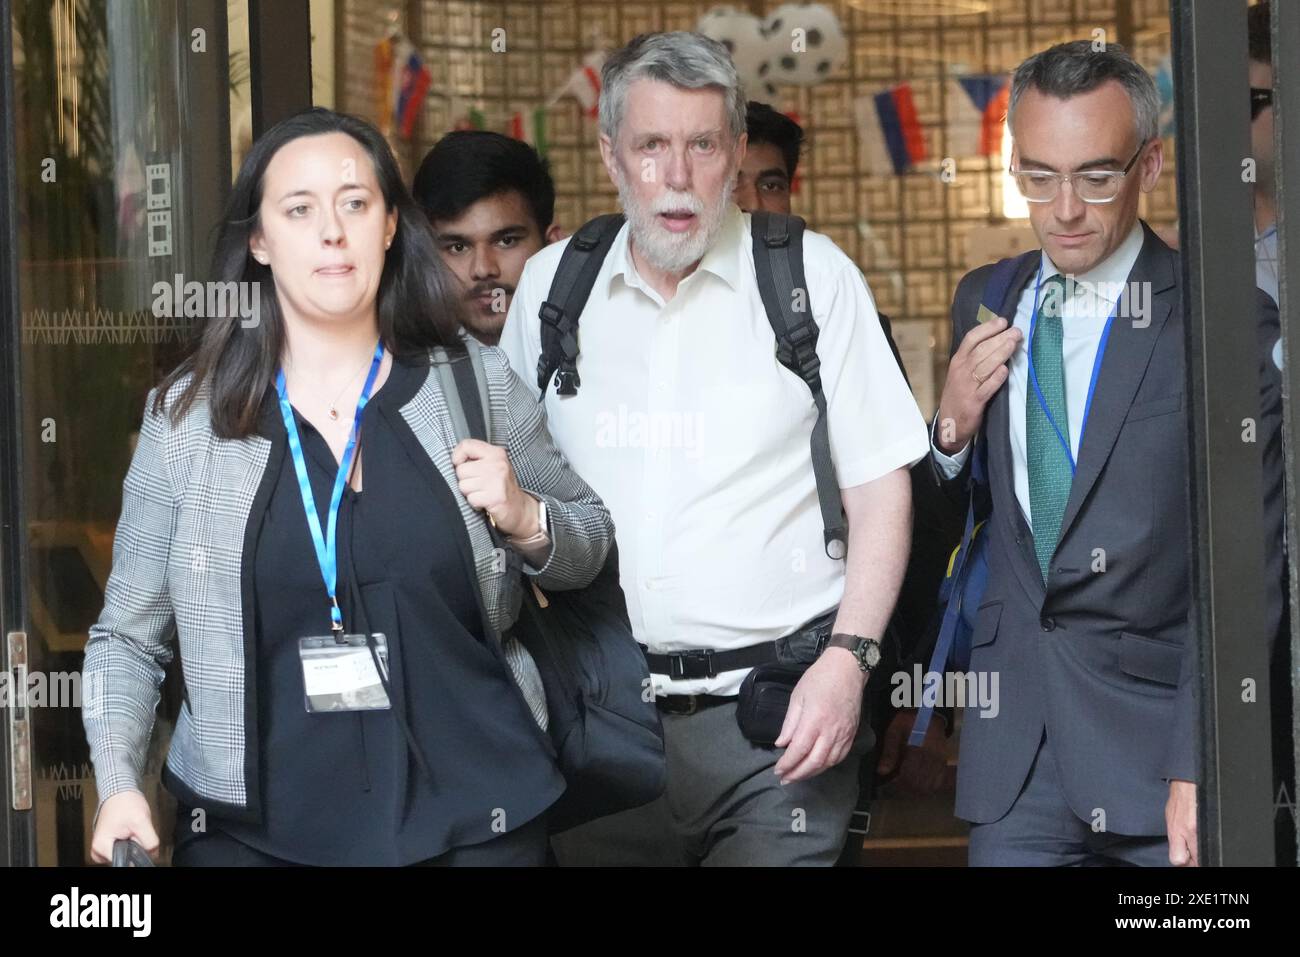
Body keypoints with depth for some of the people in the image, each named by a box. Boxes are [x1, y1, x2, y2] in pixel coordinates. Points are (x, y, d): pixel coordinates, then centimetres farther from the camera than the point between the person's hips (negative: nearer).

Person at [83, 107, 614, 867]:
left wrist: (526, 520, -8)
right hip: (252, 826, 0)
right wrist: (120, 786, -11)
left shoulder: (478, 386, 1)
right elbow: (128, 637, 3)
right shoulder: (189, 415, -1)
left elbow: (592, 541, 13)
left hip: (471, 815, 1)